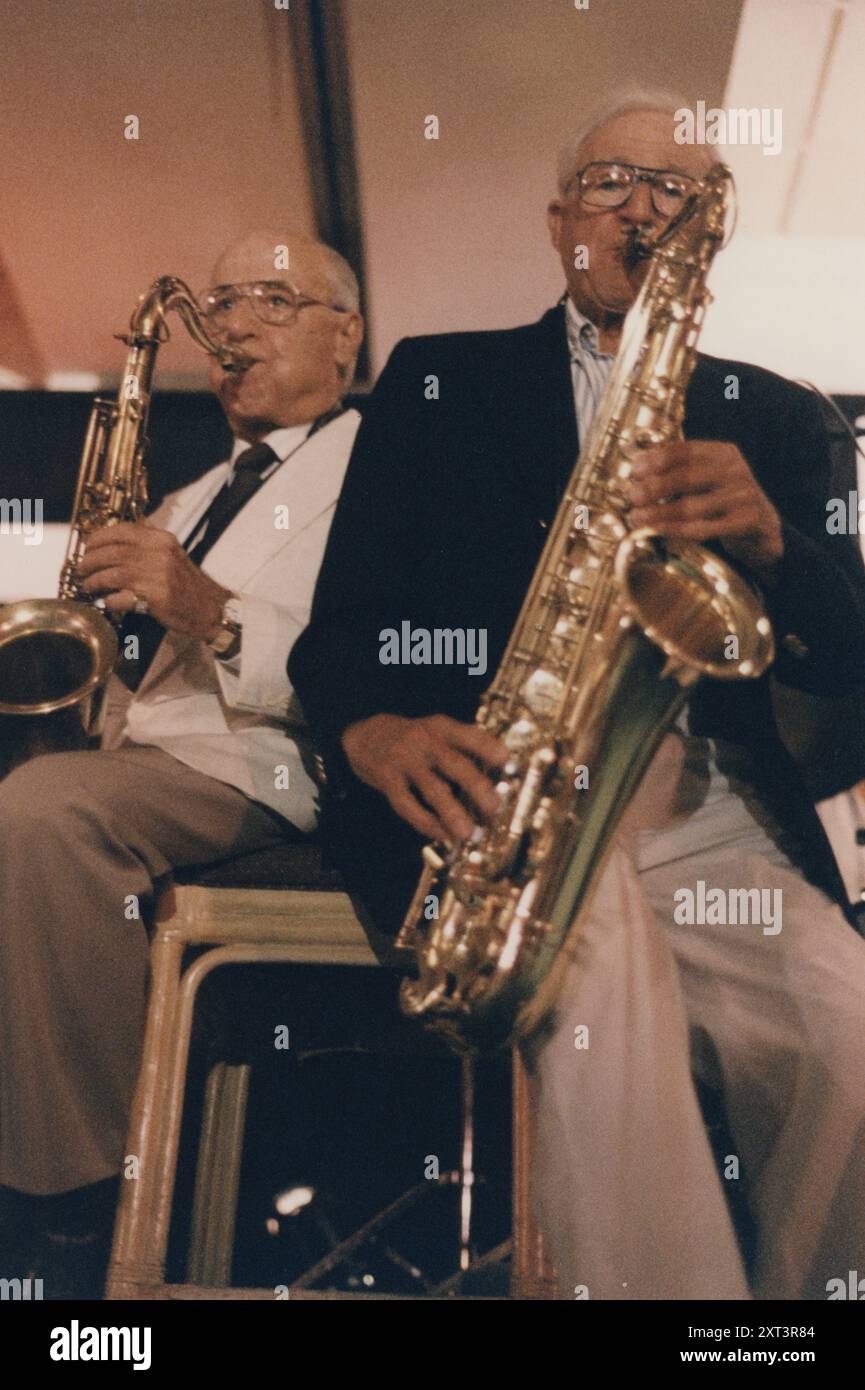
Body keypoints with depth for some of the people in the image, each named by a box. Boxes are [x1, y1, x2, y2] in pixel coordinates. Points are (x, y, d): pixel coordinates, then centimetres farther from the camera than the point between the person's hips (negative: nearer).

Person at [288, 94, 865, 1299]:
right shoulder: (436, 381, 15)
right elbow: (345, 614, 7)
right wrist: (376, 728, -17)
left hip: (704, 816, 2)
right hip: (495, 789, -1)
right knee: (603, 948, -35)